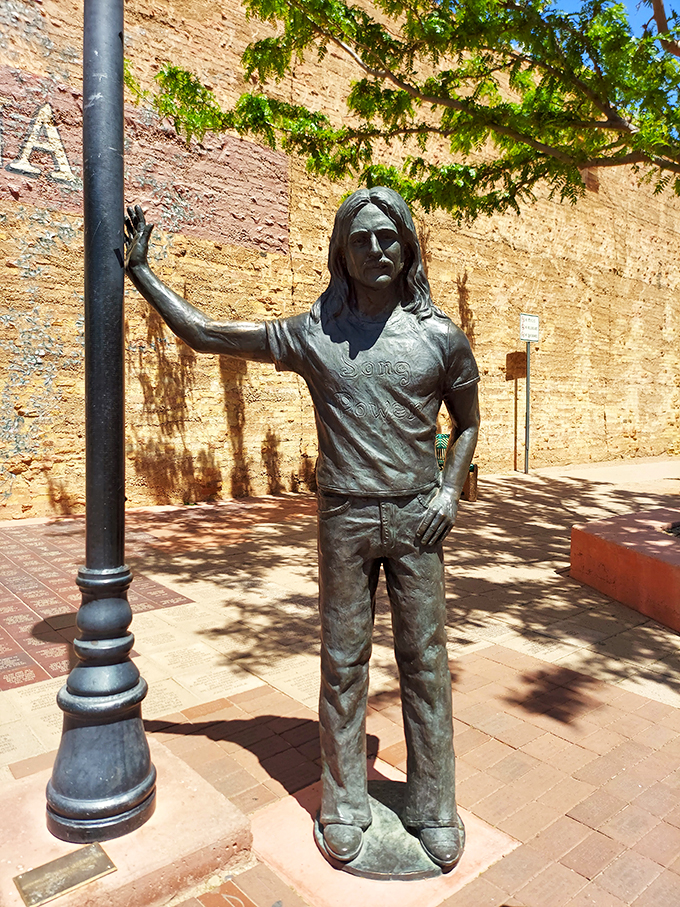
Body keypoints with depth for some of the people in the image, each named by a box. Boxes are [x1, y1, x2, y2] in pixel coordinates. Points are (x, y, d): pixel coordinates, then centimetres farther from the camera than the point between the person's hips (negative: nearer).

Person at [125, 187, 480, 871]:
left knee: (424, 661, 8)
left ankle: (433, 809, 27)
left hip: (416, 516, 1)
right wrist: (139, 272, 6)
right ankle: (343, 806, 29)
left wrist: (449, 491, -3)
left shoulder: (441, 337, 0)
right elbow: (203, 334, 5)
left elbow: (468, 423, 12)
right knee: (342, 663, 9)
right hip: (344, 519, 0)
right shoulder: (312, 335, -1)